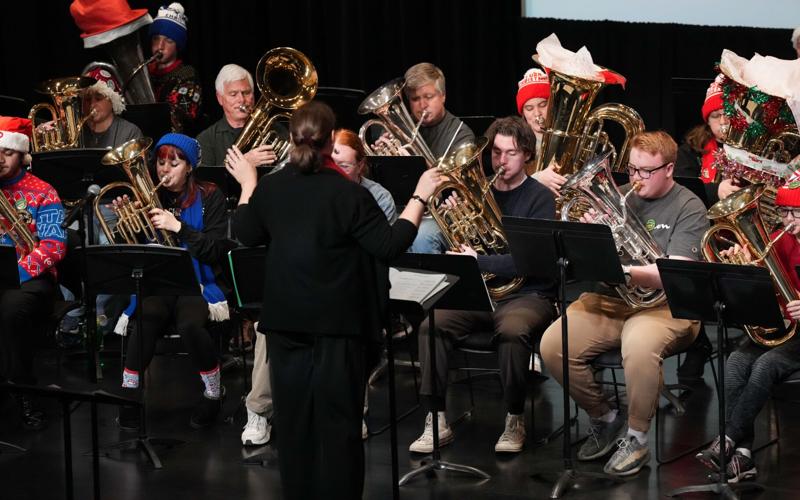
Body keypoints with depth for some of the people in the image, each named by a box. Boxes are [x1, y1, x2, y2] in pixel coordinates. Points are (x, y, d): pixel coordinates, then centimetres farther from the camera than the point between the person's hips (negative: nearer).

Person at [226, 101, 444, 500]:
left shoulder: (269, 189, -3)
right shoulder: (348, 194, -18)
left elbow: (246, 235, 14)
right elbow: (391, 246, -15)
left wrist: (246, 185, 26)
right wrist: (419, 197, -8)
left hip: (285, 321, 4)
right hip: (336, 322, -4)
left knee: (293, 417, 14)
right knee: (337, 421, 3)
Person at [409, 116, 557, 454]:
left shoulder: (539, 198, -3)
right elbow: (458, 249, 12)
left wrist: (477, 261, -20)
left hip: (525, 294, -4)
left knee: (512, 330, -37)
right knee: (432, 325, -24)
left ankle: (514, 421, -19)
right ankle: (436, 420, -17)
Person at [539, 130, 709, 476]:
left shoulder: (688, 208, -1)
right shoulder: (619, 197, 13)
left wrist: (626, 272, -30)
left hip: (663, 305, -5)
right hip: (608, 300, 5)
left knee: (639, 347, -38)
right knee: (552, 345, -19)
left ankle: (636, 438, -15)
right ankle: (604, 418, 6)